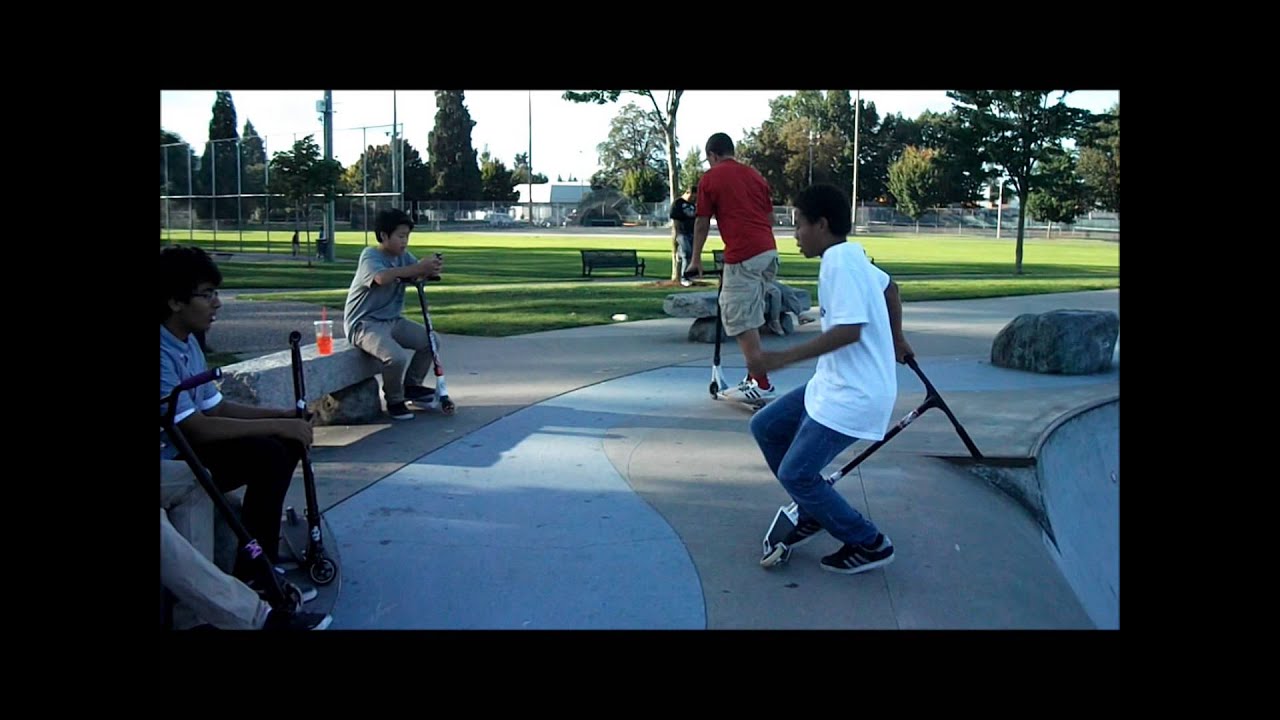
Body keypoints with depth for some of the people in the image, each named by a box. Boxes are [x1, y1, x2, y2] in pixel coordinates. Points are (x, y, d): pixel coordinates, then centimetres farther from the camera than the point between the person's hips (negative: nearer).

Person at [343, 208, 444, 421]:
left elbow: (419, 275, -6)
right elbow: (382, 277, -38)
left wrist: (432, 269, -30)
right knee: (396, 357, -29)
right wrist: (419, 267, -42)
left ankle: (411, 386, 19)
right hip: (365, 323, -8)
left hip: (393, 320, 8)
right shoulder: (370, 256, -16)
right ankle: (394, 401, -3)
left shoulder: (403, 256, 7)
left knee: (429, 340, 0)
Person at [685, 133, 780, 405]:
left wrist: (695, 259, 13)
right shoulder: (755, 175, 19)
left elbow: (702, 223, 3)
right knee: (749, 318, 16)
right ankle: (753, 378, 20)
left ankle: (762, 385, -4)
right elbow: (770, 217, 20)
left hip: (743, 256, -7)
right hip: (769, 251, 7)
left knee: (740, 321, -2)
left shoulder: (710, 178, 3)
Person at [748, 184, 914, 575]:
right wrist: (896, 339, 42)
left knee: (796, 475, -7)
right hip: (834, 386, 10)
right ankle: (815, 513, 24)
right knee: (766, 427, 13)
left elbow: (848, 330, -29)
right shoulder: (850, 255, 10)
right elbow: (889, 287, 28)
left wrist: (784, 358, -29)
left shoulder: (840, 262, -19)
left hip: (854, 397, -10)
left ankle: (870, 544, 8)